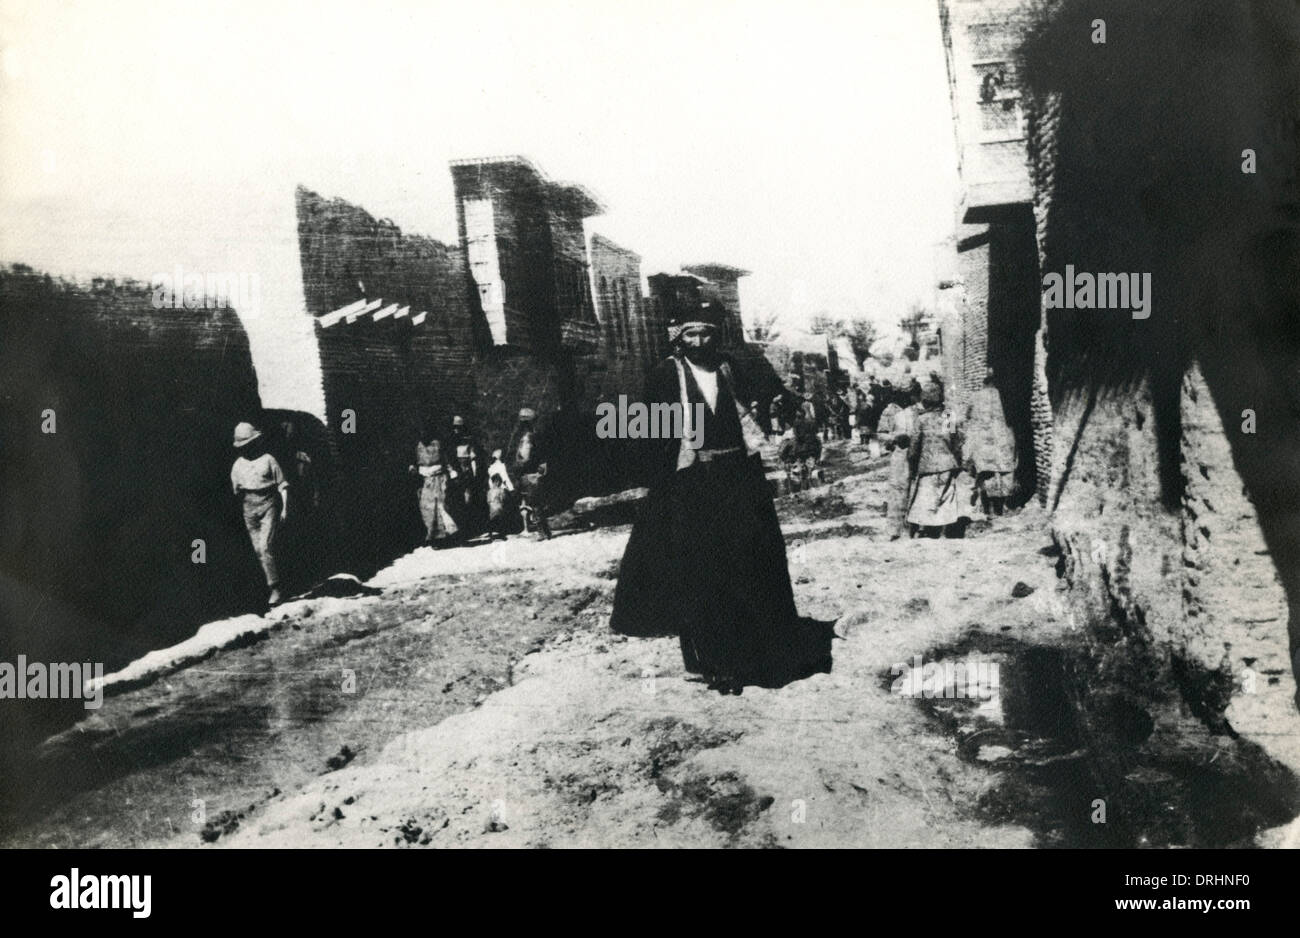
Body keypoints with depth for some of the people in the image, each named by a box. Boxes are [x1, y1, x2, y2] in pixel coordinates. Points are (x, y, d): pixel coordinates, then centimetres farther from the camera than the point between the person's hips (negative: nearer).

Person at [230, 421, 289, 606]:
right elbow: (235, 489, 19)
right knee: (258, 550, 5)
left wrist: (285, 508, -6)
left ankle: (275, 589, -13)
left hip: (268, 506, -5)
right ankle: (272, 581, 16)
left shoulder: (268, 459, -3)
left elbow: (282, 485, -1)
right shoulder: (238, 464, 10)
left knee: (266, 547, -15)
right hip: (249, 508, 5)